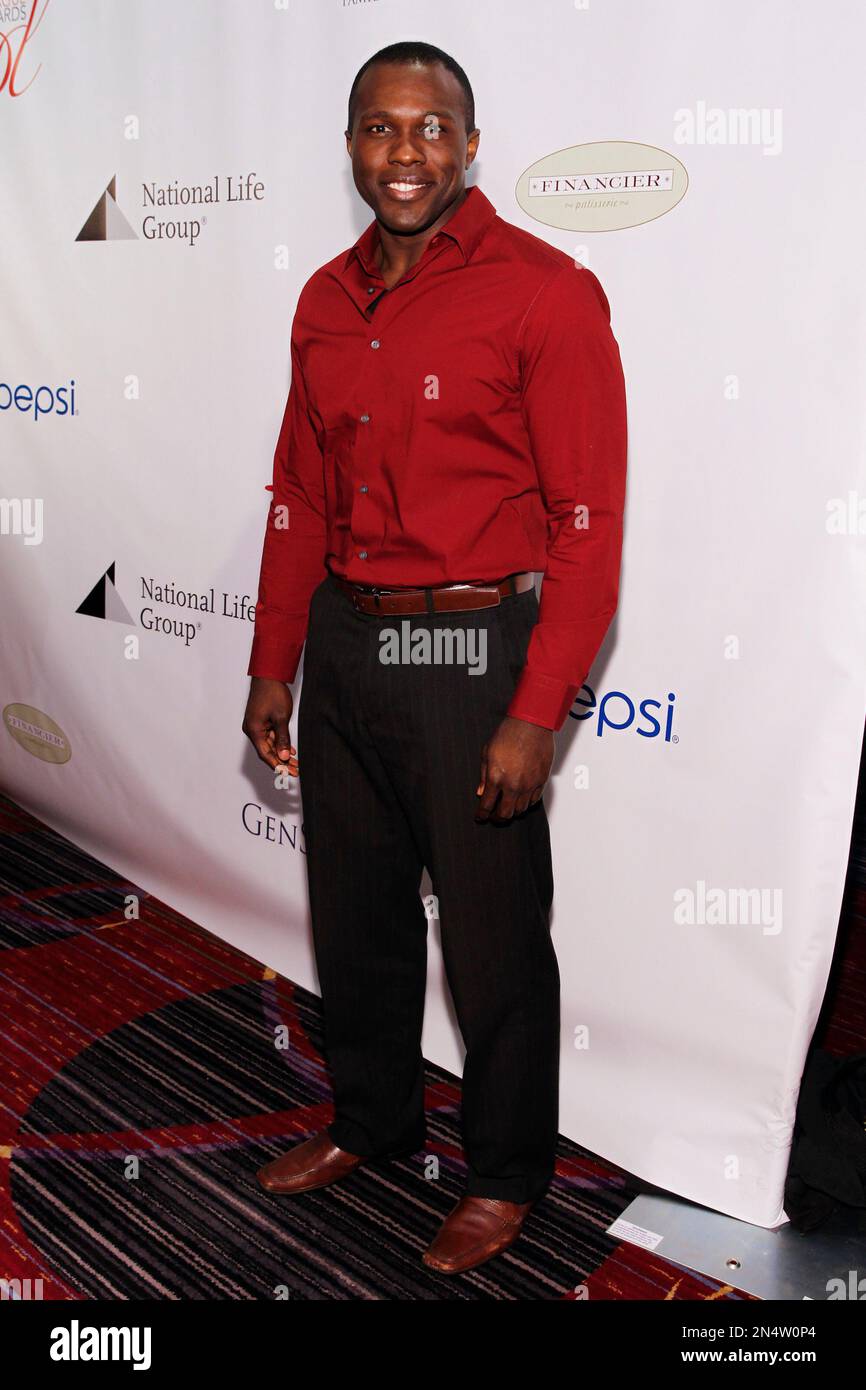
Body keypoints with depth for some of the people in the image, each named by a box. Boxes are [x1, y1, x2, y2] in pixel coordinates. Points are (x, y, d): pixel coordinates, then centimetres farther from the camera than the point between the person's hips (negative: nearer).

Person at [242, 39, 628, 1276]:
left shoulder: (544, 293, -10)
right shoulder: (327, 301, 10)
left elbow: (589, 520, -13)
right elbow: (300, 496, 15)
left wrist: (537, 715, -17)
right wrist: (273, 665, 13)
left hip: (470, 652, -6)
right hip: (343, 645, 6)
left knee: (494, 941, 7)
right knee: (354, 915, 19)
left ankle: (506, 1174, 30)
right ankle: (370, 1118, 42)